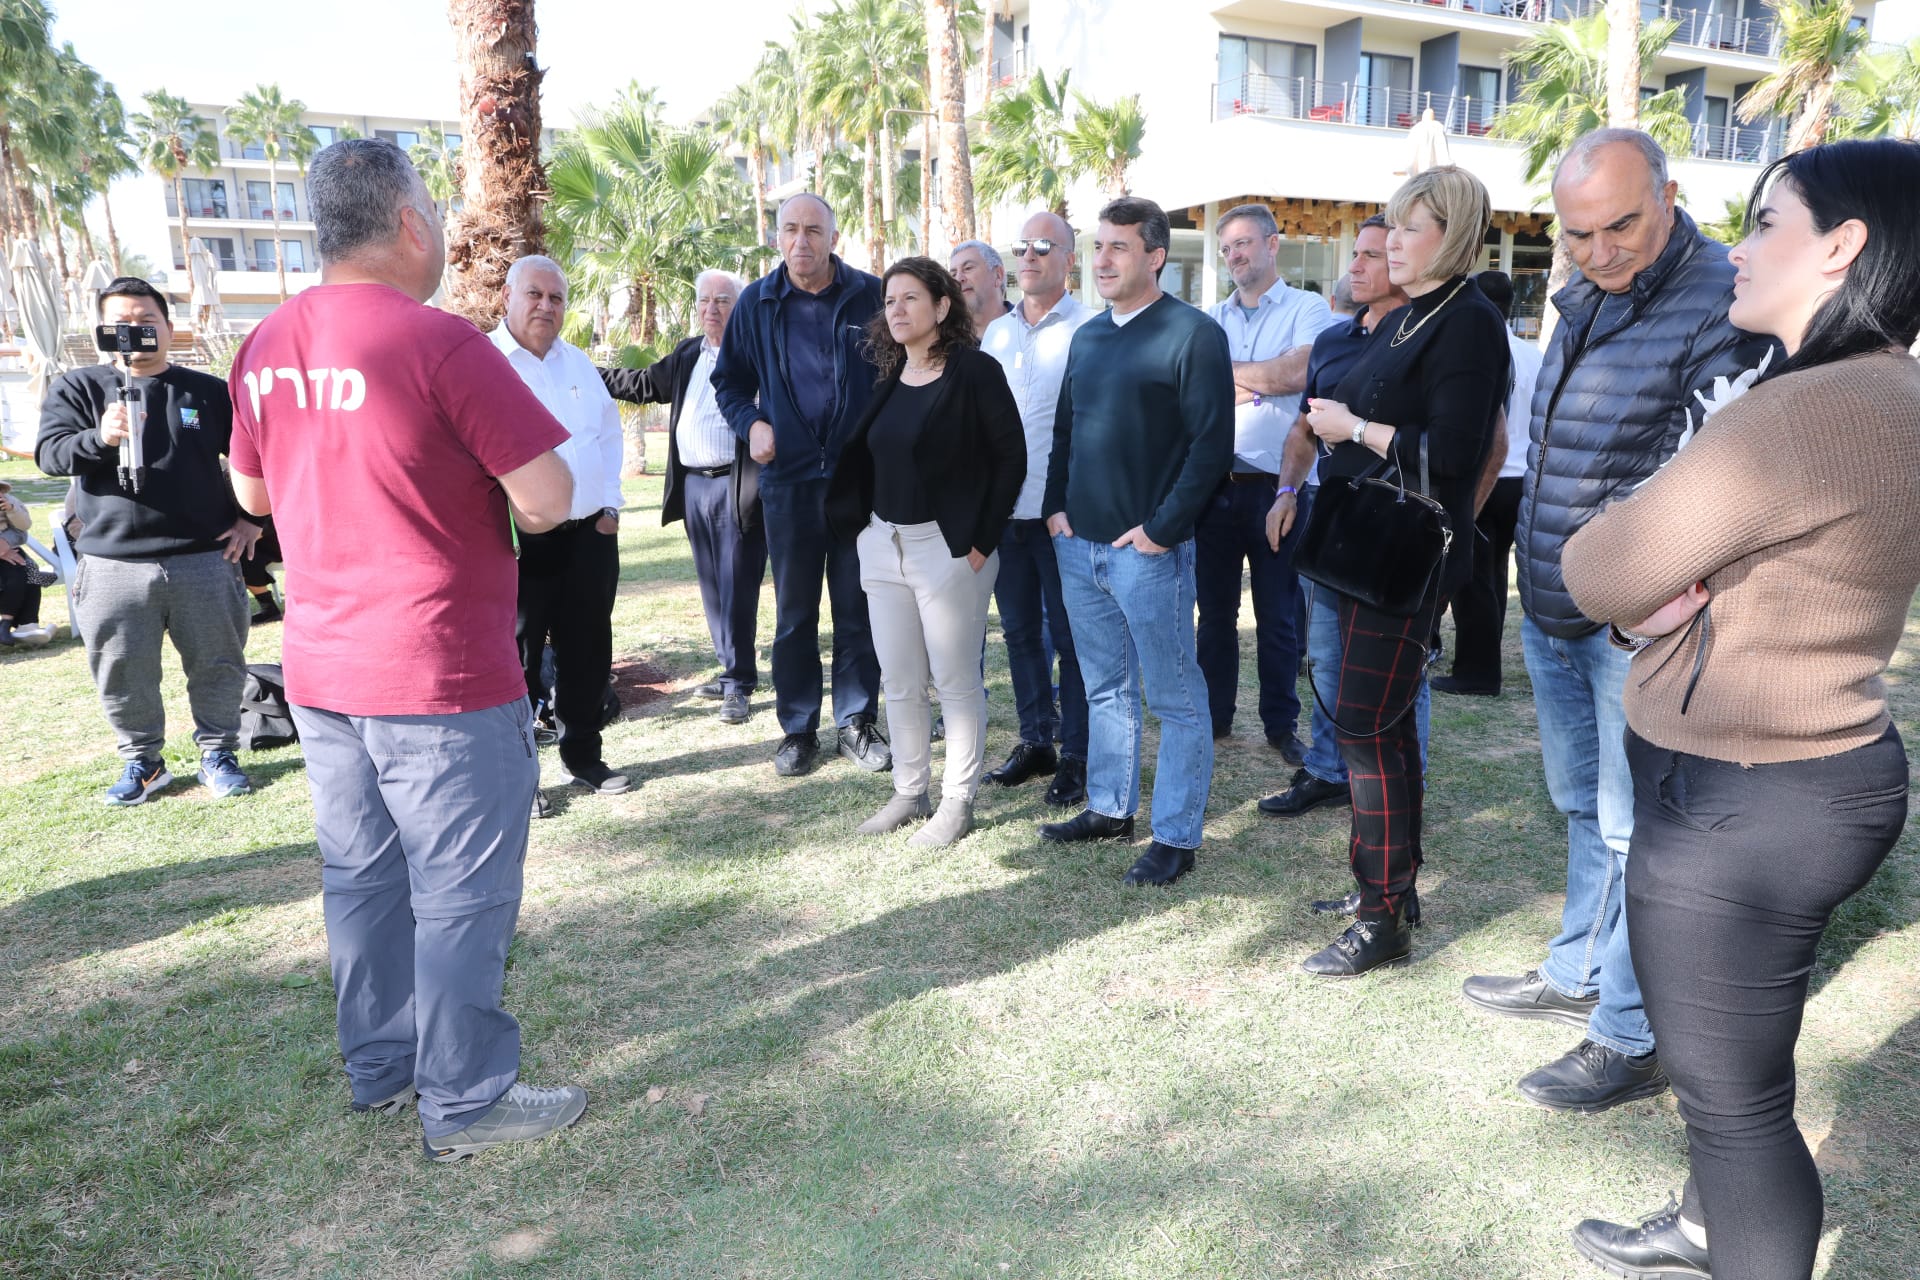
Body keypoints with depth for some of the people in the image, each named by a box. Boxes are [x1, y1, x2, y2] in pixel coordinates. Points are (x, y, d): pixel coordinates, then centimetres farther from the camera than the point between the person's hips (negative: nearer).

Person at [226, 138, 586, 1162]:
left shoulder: (266, 346, 6)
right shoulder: (437, 341, -17)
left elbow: (253, 491, 19)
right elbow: (548, 500, -19)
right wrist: (505, 499, 2)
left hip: (318, 669, 8)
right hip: (440, 674, -7)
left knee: (361, 877, 18)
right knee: (461, 892, 4)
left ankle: (380, 1071, 33)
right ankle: (465, 1103, 16)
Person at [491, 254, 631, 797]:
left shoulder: (579, 363, 16)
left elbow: (610, 434, 20)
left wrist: (610, 505, 9)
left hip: (590, 535, 6)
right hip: (521, 542, -5)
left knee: (588, 654, 11)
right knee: (518, 658, 2)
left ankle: (583, 757, 25)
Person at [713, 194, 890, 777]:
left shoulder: (871, 296, 0)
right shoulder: (756, 303, 5)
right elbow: (729, 381, 14)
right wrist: (751, 422, -4)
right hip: (788, 478, 1)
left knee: (858, 608, 7)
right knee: (794, 613, 9)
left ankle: (857, 721, 20)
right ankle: (798, 727, 20)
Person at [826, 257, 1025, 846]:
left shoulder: (974, 371, -8)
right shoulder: (888, 380, 11)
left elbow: (1011, 455, -10)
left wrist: (981, 539, -13)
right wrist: (860, 526, 8)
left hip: (948, 548, -7)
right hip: (883, 547, 7)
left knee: (955, 681, 3)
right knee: (898, 681, 12)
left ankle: (957, 803, 16)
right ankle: (909, 792, 26)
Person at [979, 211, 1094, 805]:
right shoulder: (996, 332, 12)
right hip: (1004, 508, 6)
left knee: (1069, 637, 3)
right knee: (1020, 631, 14)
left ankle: (1075, 755, 15)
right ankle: (1034, 741, 27)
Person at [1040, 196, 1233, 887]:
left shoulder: (1193, 334, -8)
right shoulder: (1087, 336, 14)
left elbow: (1212, 442, -13)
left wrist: (1162, 528, -15)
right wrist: (1056, 507, 7)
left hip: (1148, 549, -7)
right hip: (1079, 545, 7)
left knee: (1175, 697, 3)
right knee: (1104, 687, 16)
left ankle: (1175, 838, 12)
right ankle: (1108, 807, 30)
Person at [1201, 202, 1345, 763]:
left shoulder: (1308, 309, 1)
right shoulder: (1213, 319, 13)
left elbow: (1301, 371, -18)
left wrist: (1227, 372, -7)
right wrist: (1266, 380, -9)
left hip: (1276, 486, -3)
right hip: (1214, 484, 4)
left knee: (1278, 617, 4)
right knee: (1215, 610, 12)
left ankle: (1282, 724, 17)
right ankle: (1214, 714, 24)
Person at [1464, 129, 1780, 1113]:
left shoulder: (1720, 303, -16)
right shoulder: (1582, 298, 11)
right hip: (1552, 609, 9)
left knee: (1634, 830, 2)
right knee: (1583, 808, 20)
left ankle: (1632, 1039, 16)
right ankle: (1578, 976, 37)